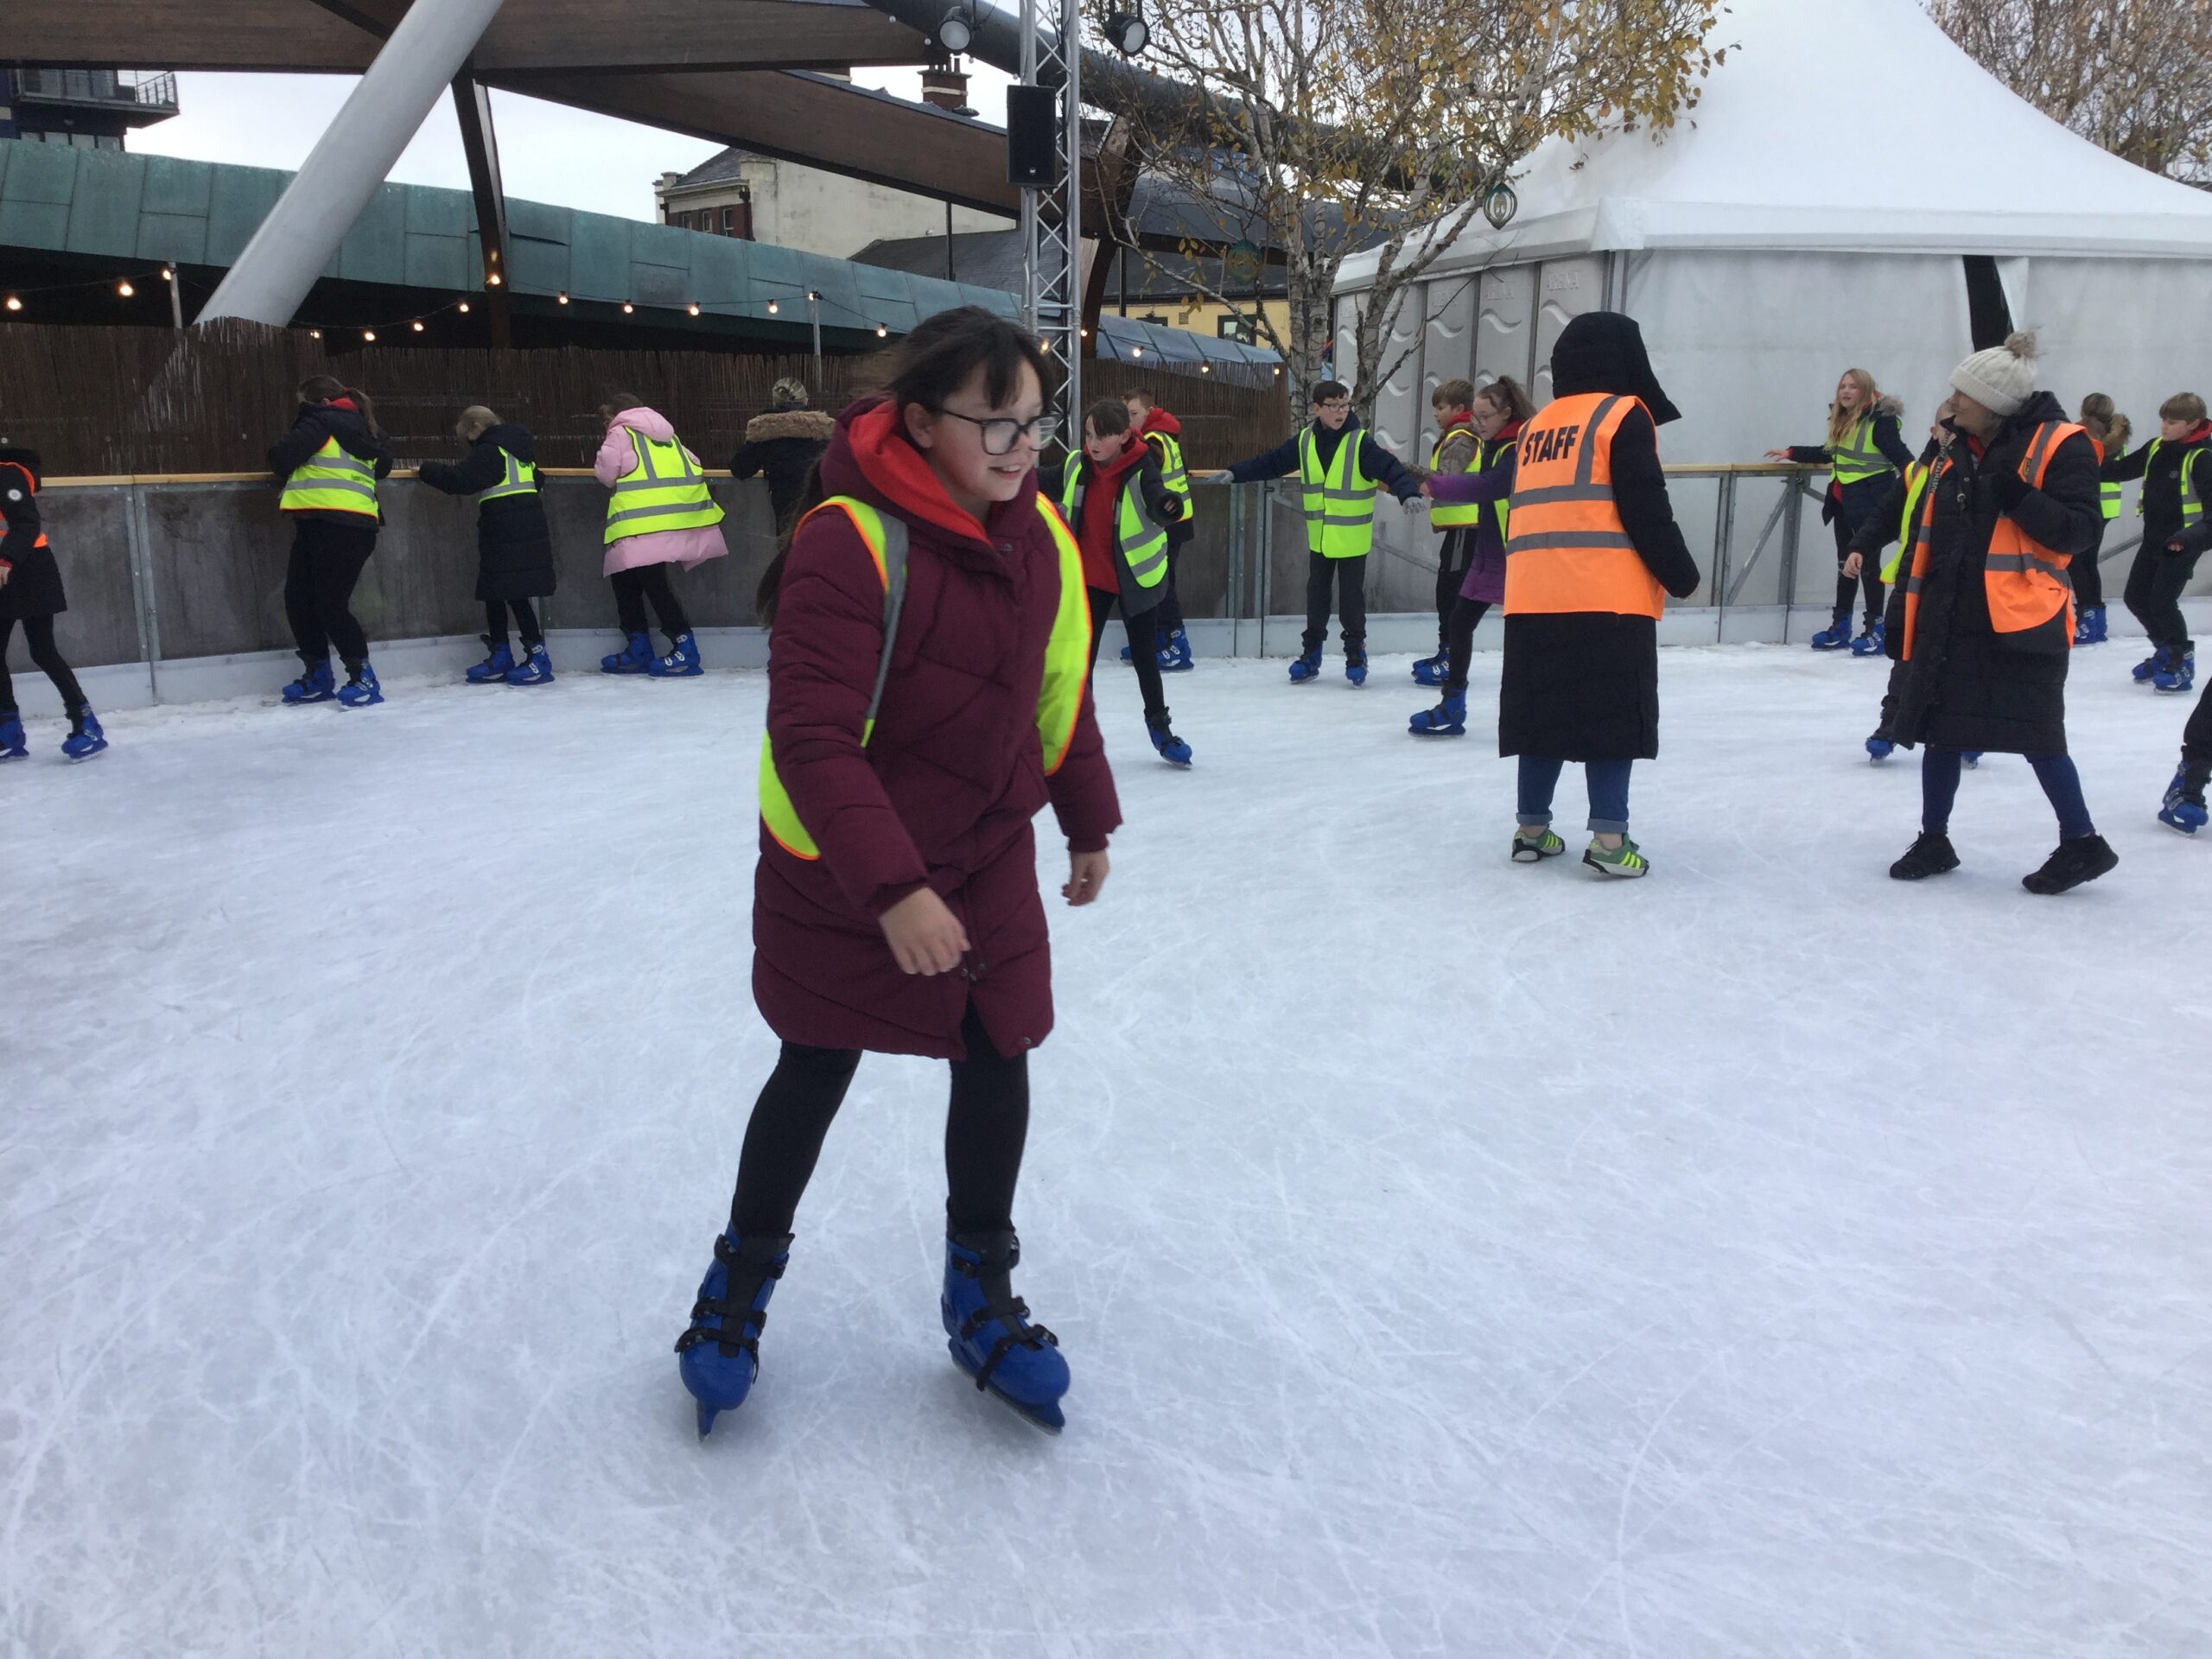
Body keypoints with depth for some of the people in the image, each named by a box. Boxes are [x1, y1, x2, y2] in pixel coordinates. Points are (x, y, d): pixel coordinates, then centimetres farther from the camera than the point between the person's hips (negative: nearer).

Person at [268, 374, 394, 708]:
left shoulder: (321, 420, -4)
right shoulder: (363, 428, 21)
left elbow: (281, 456, -8)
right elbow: (383, 464, 31)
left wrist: (288, 470, 14)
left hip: (331, 523, -10)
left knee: (330, 604, -9)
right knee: (298, 598, 12)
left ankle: (363, 678, -5)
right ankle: (318, 676, 18)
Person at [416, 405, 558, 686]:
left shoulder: (491, 450, -9)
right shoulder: (517, 448, 18)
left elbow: (461, 479, -17)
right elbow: (535, 479, 33)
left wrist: (426, 470, -3)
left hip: (506, 535, -10)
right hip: (526, 533, 10)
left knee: (515, 593, -8)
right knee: (494, 593, 12)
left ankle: (538, 657, -7)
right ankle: (500, 659, 15)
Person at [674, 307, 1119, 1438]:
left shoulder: (1040, 536, -3)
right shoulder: (848, 543, -25)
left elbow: (1060, 693, 9)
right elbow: (812, 739, -29)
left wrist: (1086, 823, 15)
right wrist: (893, 890, -34)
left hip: (990, 865, 5)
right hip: (837, 875, -5)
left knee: (997, 1066, 8)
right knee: (815, 1073, 10)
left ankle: (980, 1295, 30)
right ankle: (743, 1277, 37)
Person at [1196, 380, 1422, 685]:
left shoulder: (1361, 442, -14)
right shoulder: (1304, 442, 0)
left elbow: (1390, 468, -23)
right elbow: (1270, 462, 6)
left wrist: (1409, 492, -40)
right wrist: (1235, 473, 1)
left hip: (1353, 540, -4)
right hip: (1319, 538, 4)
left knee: (1352, 597, 4)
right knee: (1316, 596, 12)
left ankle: (1356, 654, 20)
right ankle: (1311, 654, 23)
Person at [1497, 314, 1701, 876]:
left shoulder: (1537, 426, 18)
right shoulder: (1623, 416, -1)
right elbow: (1646, 509, -8)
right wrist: (1680, 575, 0)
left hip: (1534, 597, 6)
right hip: (1607, 598, -6)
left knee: (1545, 713, 12)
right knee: (1612, 716, -3)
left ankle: (1532, 828, 15)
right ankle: (1609, 838, -6)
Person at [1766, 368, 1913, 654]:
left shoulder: (1879, 420, -12)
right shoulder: (1842, 421, 12)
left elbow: (1899, 454, -18)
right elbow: (1830, 453, 28)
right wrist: (1792, 453, 33)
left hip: (1870, 500, -8)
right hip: (1843, 500, 8)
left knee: (1867, 561, -5)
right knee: (1845, 561, 15)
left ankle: (1875, 629, 2)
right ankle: (1840, 626, 25)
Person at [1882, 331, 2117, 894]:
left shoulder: (2060, 446, -7)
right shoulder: (1957, 454, 13)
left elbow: (2080, 530, -13)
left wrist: (2021, 499, -28)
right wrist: (1904, 615, 16)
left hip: (2023, 620, -7)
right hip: (1952, 619, 7)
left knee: (2037, 735, -3)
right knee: (1939, 730, 8)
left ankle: (2083, 844, 13)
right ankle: (1934, 842, 21)